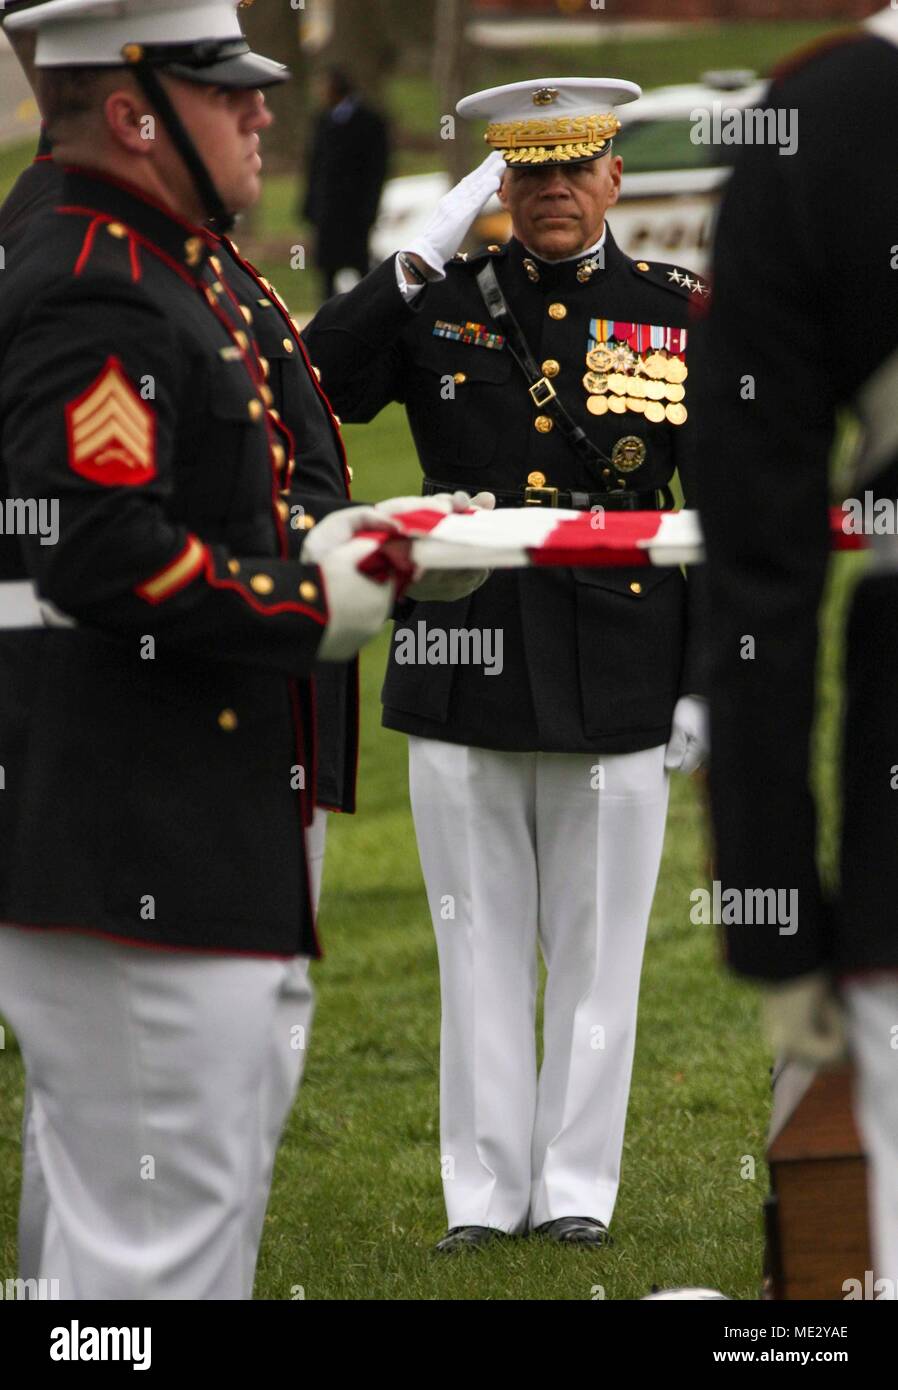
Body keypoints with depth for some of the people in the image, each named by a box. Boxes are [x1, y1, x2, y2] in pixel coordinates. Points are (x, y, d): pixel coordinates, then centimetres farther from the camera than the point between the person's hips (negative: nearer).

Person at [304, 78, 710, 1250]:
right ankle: (486, 1191, 14)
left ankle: (577, 1188, 15)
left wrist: (704, 684, -2)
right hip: (460, 676, 1)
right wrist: (422, 260, -17)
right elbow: (313, 389, -11)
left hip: (613, 690, -1)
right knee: (481, 946, 7)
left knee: (596, 946, 6)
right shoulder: (441, 303, 4)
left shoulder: (682, 316, 3)